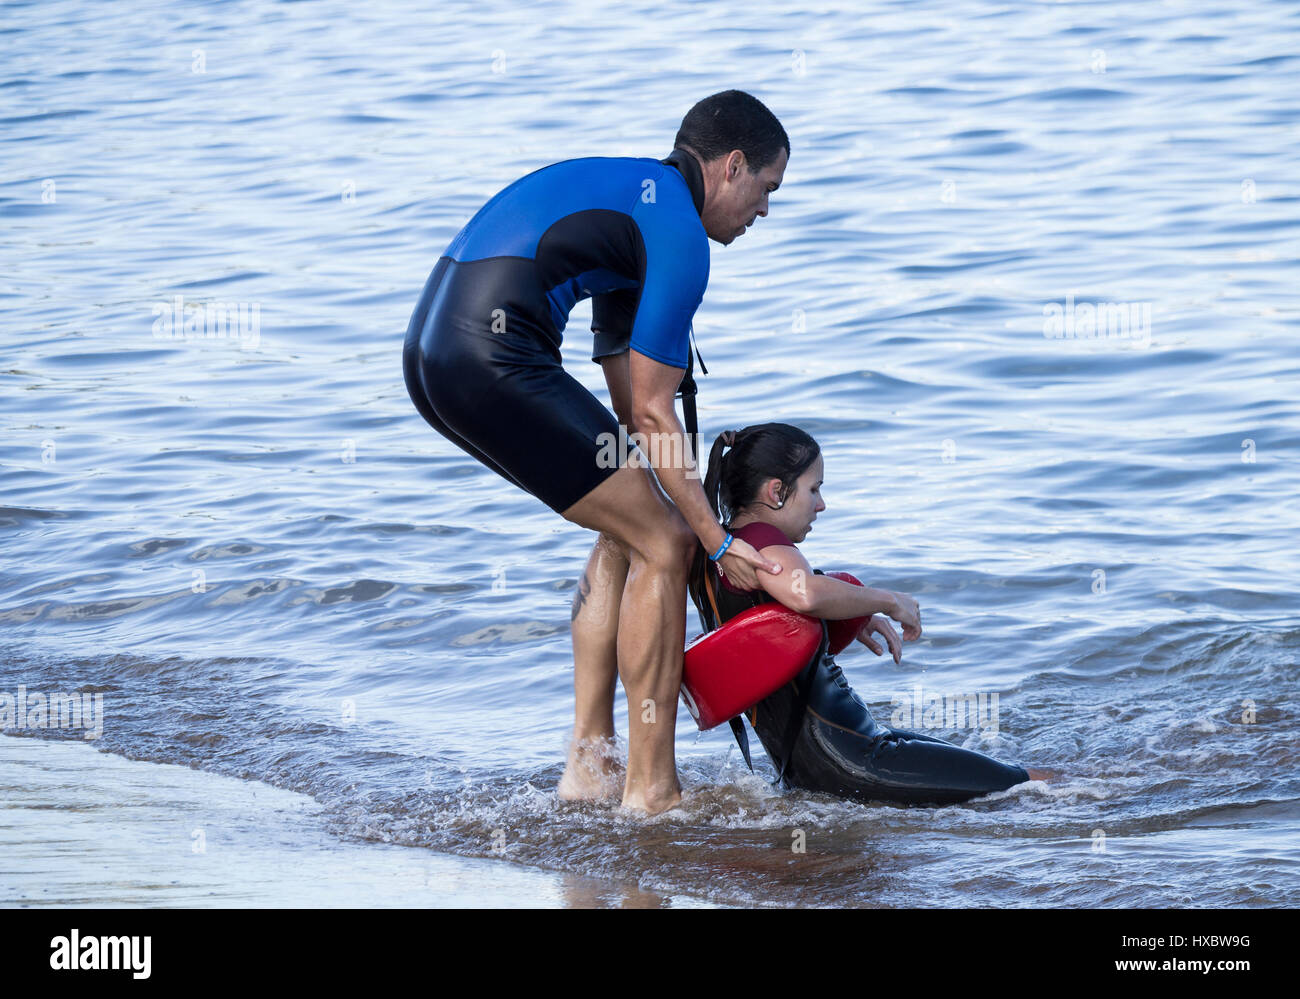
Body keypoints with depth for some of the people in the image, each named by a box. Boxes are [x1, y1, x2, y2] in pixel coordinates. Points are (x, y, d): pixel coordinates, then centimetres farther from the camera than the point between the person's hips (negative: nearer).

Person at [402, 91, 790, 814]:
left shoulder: (628, 195, 26)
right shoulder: (679, 235, -4)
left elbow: (629, 405, 29)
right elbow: (652, 413, -4)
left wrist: (696, 519, 30)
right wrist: (717, 540, 3)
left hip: (431, 353, 10)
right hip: (493, 360, -10)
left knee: (628, 528, 20)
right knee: (662, 542, -1)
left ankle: (589, 766, 21)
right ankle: (652, 792, 3)